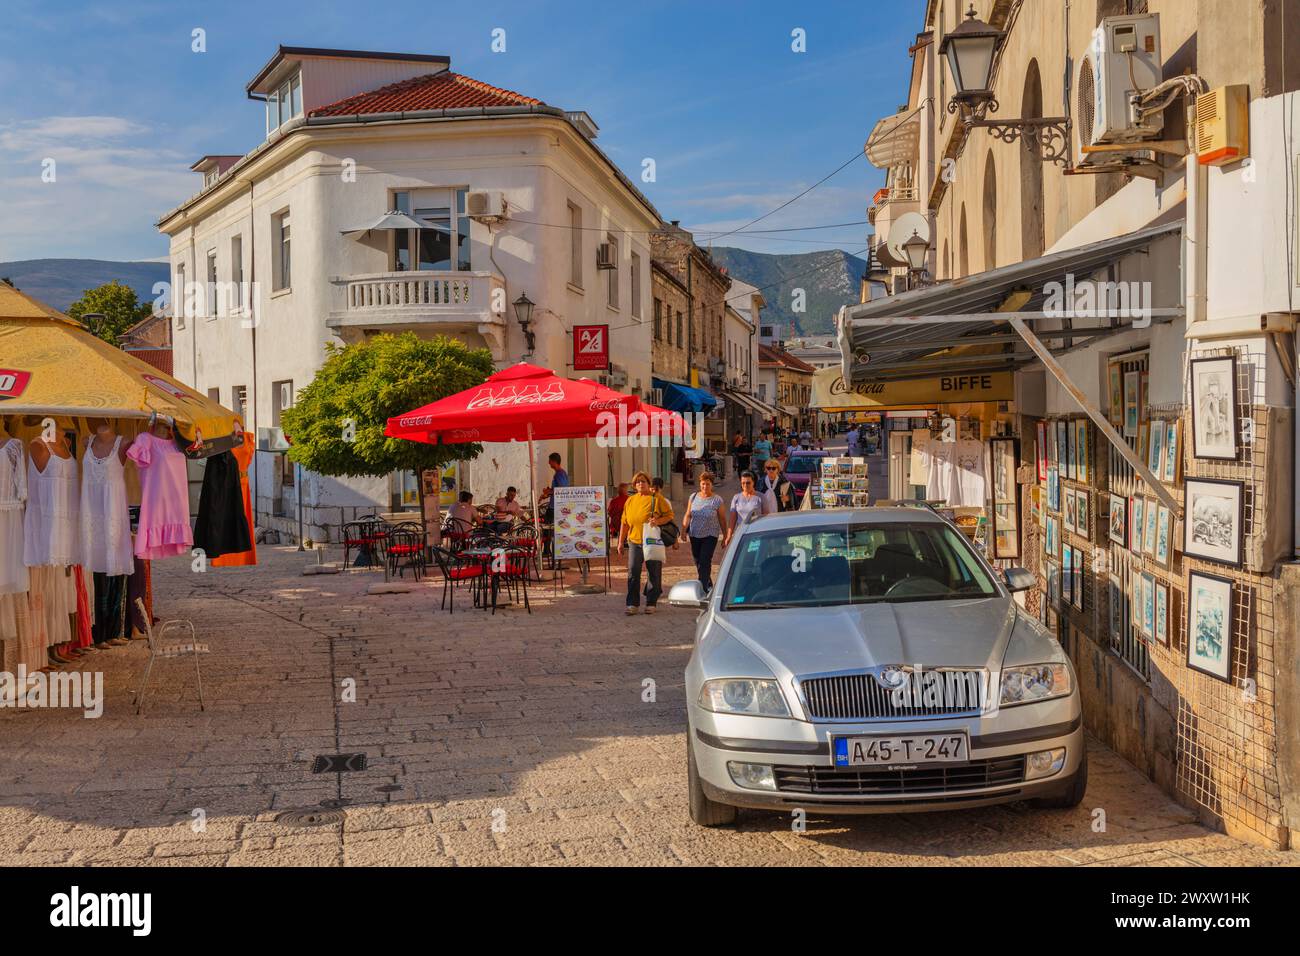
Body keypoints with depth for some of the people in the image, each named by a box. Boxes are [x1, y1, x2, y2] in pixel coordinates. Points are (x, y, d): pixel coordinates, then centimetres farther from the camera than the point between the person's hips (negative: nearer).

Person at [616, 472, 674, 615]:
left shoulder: (657, 498, -1)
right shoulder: (630, 501, 12)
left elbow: (670, 514, -1)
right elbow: (624, 523, 15)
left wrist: (658, 521, -20)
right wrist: (620, 542, 13)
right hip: (634, 542, 3)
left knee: (653, 573, 3)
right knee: (633, 572, -4)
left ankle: (651, 603, 13)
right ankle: (633, 604, 0)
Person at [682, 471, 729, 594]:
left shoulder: (717, 500, -6)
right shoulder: (693, 497, 4)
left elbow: (722, 520, -2)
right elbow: (688, 515, 9)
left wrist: (725, 537, -1)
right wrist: (684, 529, -4)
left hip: (710, 535, -4)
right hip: (695, 535, 4)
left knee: (705, 561, -13)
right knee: (698, 562, 11)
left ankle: (703, 587, -12)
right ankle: (709, 585, 29)